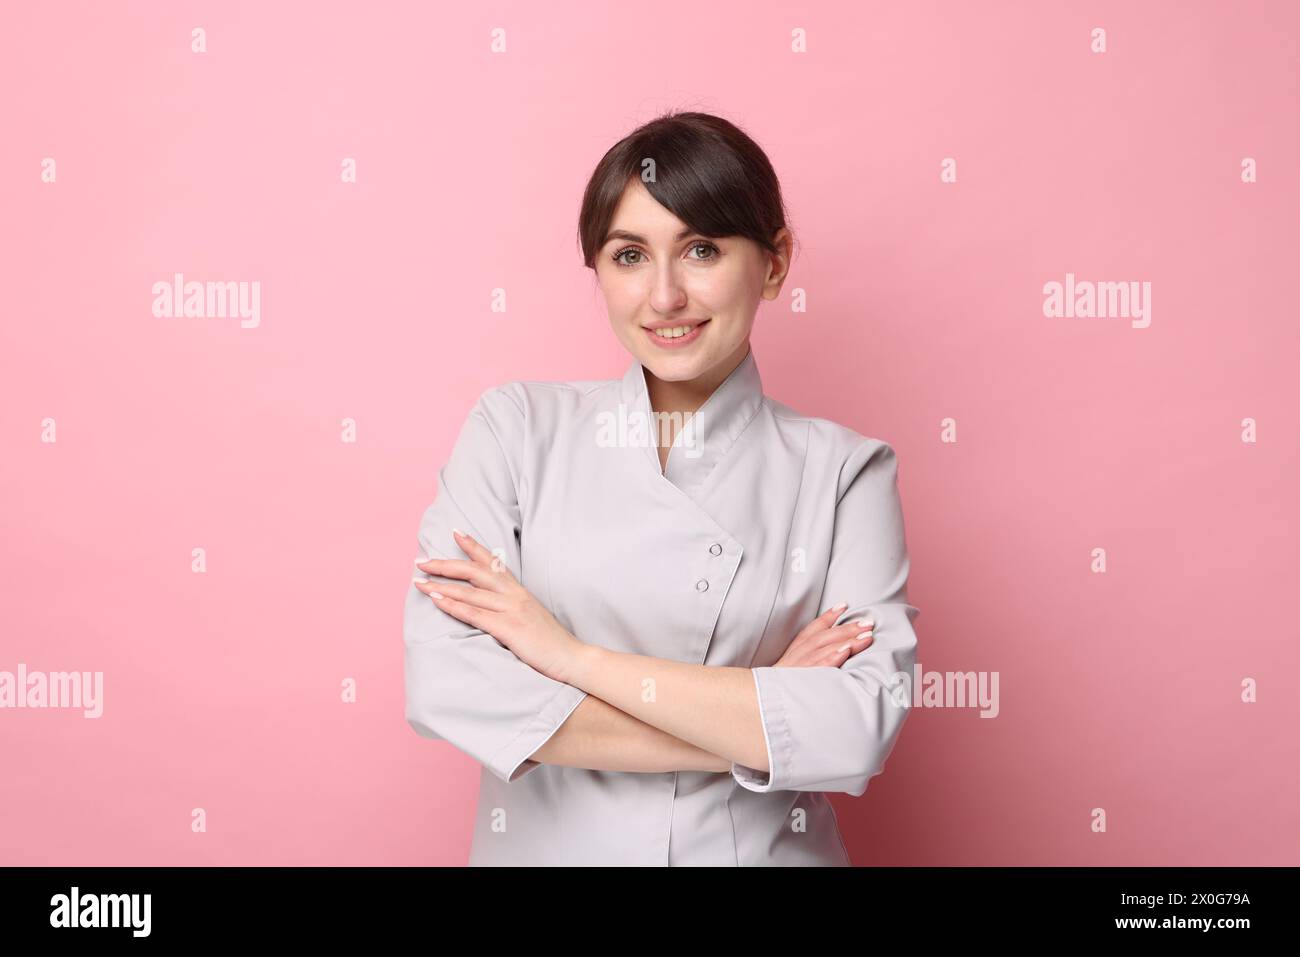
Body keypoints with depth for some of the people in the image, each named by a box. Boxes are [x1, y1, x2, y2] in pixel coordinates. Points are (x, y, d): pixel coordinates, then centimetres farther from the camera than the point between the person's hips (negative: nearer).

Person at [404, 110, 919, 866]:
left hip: (762, 845, 0)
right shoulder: (517, 428, -6)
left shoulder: (845, 471, -8)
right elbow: (445, 685, -17)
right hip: (545, 844, 1)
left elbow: (863, 730, -20)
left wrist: (573, 656, -20)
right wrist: (753, 723, -18)